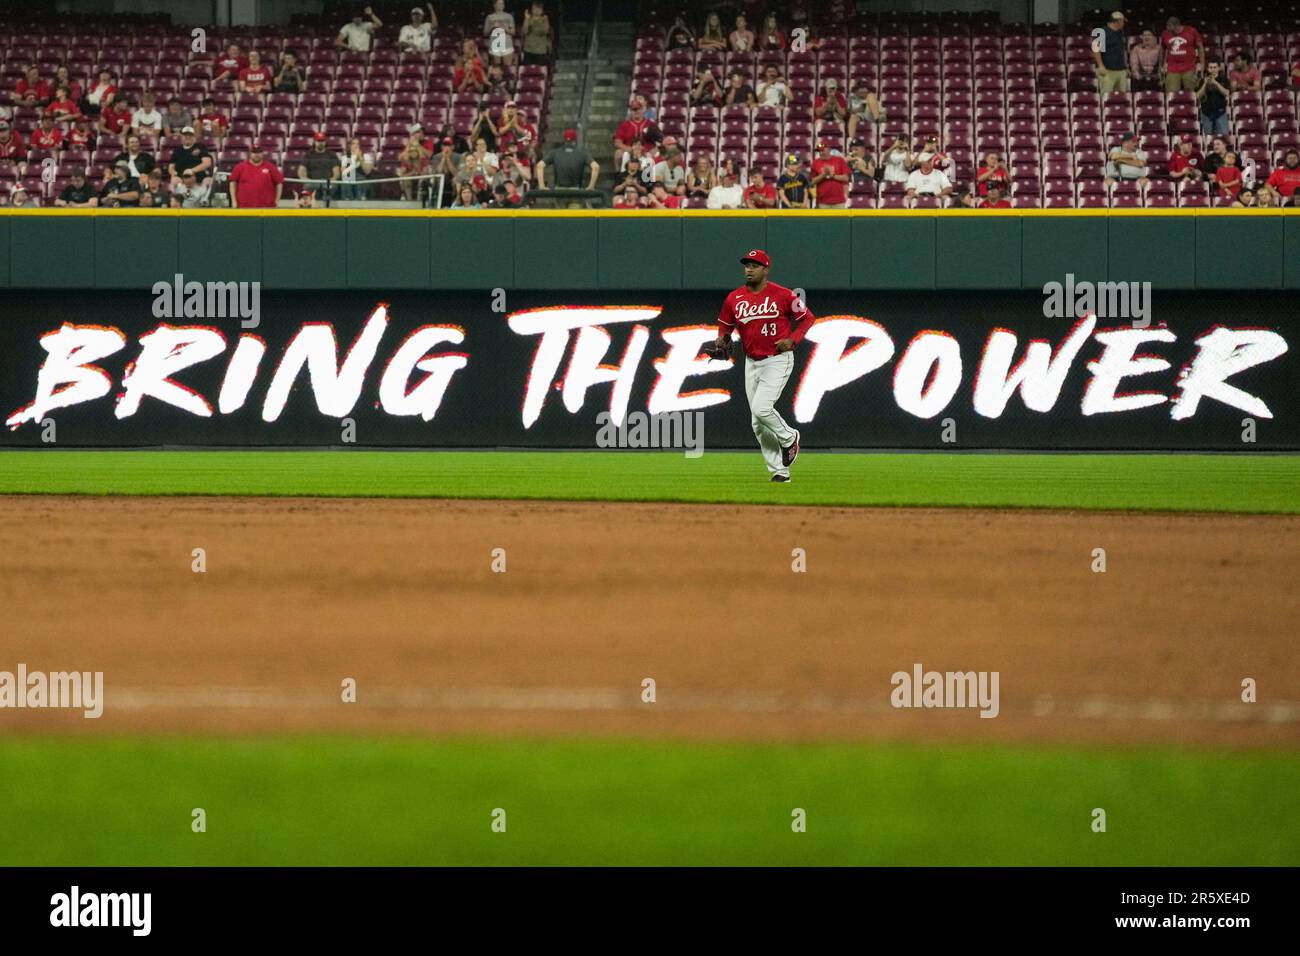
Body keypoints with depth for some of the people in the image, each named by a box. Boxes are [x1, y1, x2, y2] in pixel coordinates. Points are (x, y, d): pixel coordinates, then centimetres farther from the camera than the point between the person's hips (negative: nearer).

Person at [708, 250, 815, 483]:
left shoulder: (783, 295, -8)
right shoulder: (734, 298, 4)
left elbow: (808, 318, 0)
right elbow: (725, 325, 17)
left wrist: (792, 339, -14)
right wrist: (721, 341, -5)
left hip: (778, 360, -6)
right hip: (752, 363, 6)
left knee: (761, 408, -22)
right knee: (758, 423, 4)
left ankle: (789, 438, 7)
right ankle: (780, 471, 13)